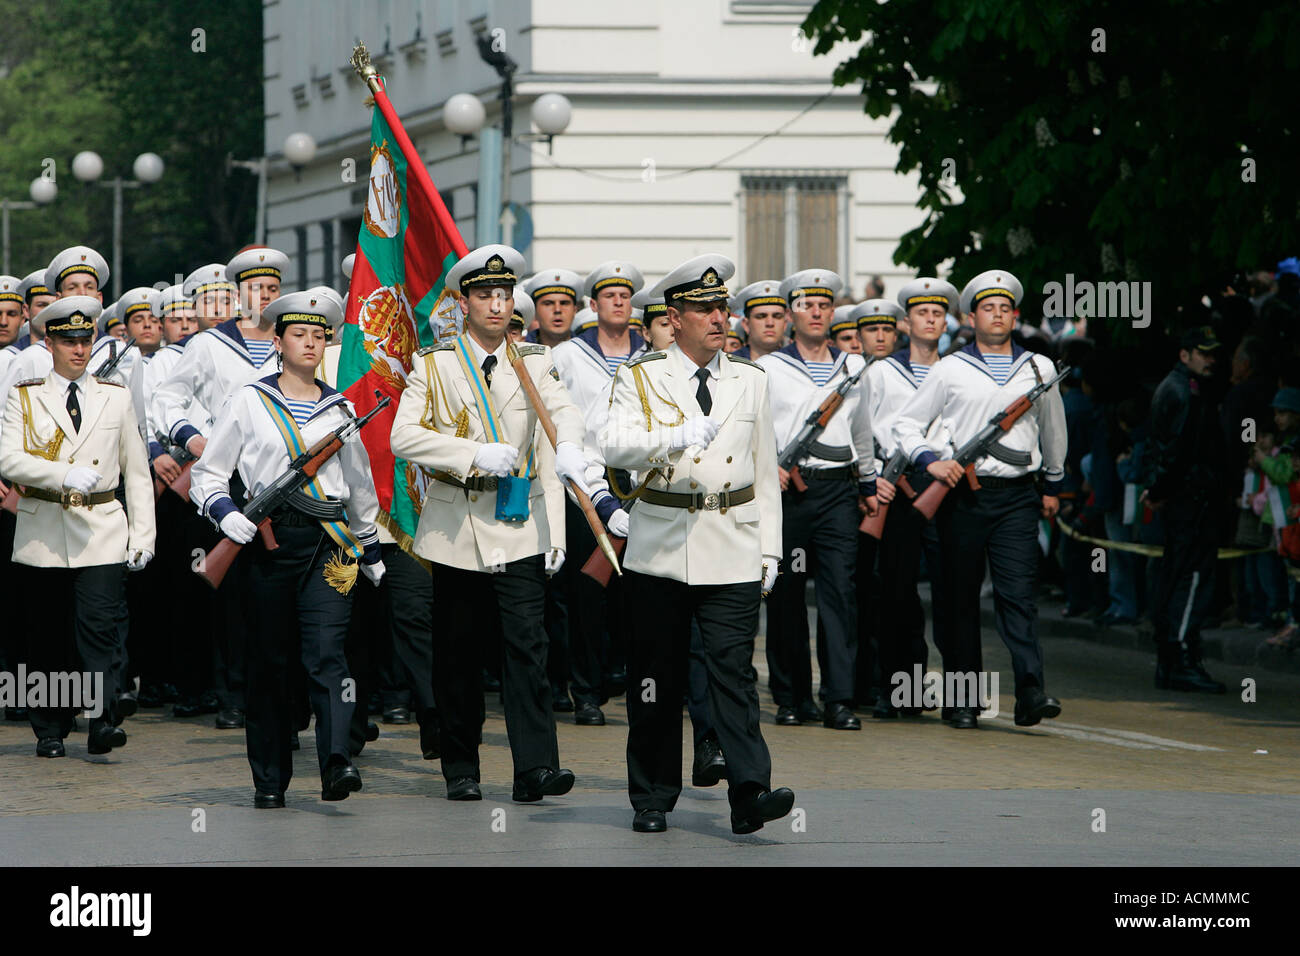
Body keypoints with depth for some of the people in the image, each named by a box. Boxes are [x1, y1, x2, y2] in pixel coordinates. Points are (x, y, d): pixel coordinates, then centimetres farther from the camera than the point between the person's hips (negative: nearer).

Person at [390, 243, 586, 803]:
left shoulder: (536, 363, 8)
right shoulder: (433, 365, 3)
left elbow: (564, 413, -5)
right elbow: (403, 436, -7)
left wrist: (569, 448, -28)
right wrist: (475, 455, -18)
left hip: (519, 526, 0)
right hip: (456, 526, 0)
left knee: (527, 642, -12)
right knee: (457, 652, 6)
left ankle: (535, 768, -18)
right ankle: (460, 770, 17)